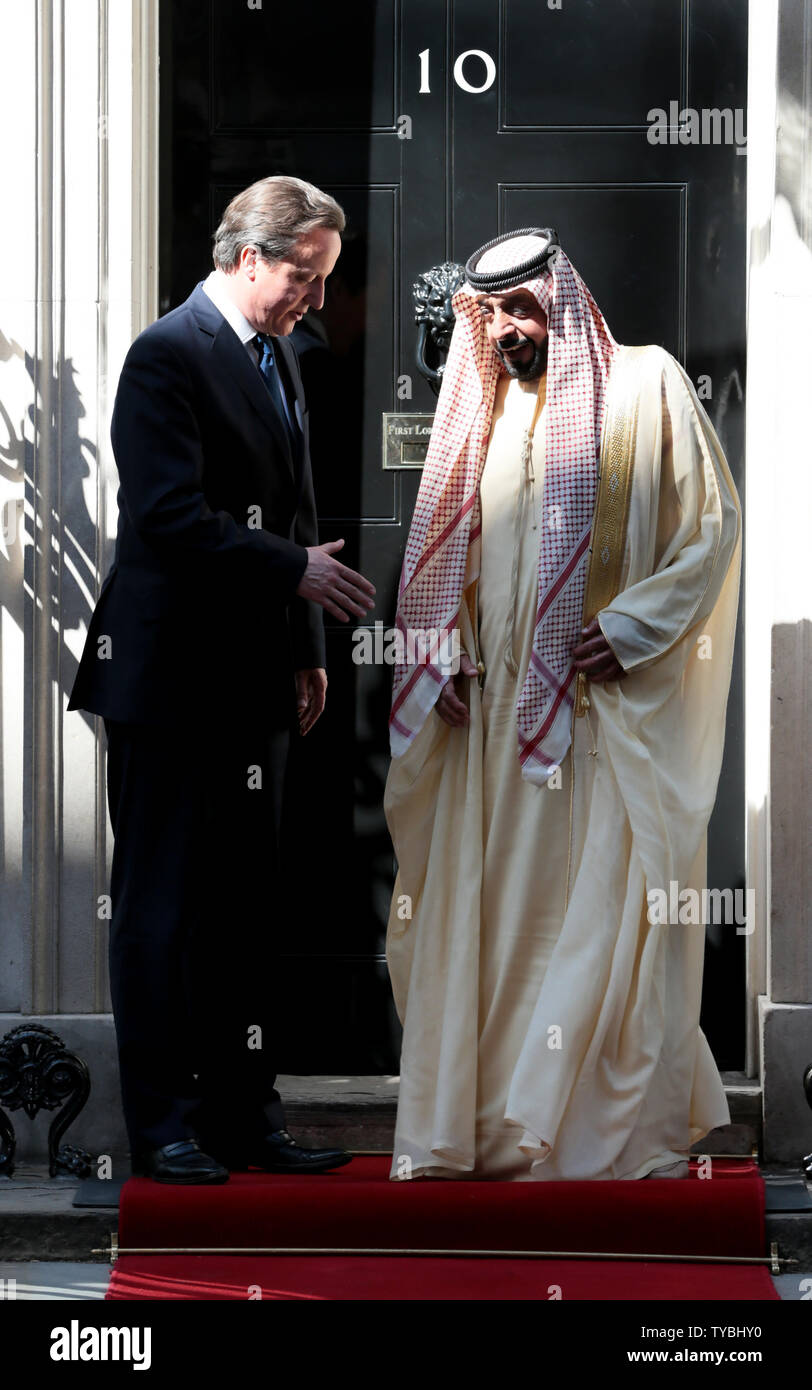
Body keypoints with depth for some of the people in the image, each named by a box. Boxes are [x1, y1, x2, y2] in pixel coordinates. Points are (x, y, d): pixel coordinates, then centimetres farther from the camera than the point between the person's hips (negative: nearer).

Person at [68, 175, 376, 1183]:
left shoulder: (277, 360, 16)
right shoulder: (168, 355, -12)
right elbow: (168, 516, -20)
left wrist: (306, 649, 16)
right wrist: (295, 569, -20)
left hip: (251, 680, 9)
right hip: (169, 675, -8)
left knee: (245, 906, 11)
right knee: (160, 904, -1)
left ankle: (243, 1116, 17)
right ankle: (162, 1128, 3)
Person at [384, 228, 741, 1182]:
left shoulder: (646, 385, 1)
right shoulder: (483, 412, 15)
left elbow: (715, 524, -3)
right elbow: (452, 553, 21)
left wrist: (629, 627, -13)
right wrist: (448, 651, 5)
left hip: (614, 703, -5)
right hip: (498, 705, 5)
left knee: (615, 912, -6)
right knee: (497, 911, 3)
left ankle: (637, 1131, 1)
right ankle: (500, 1123, 8)